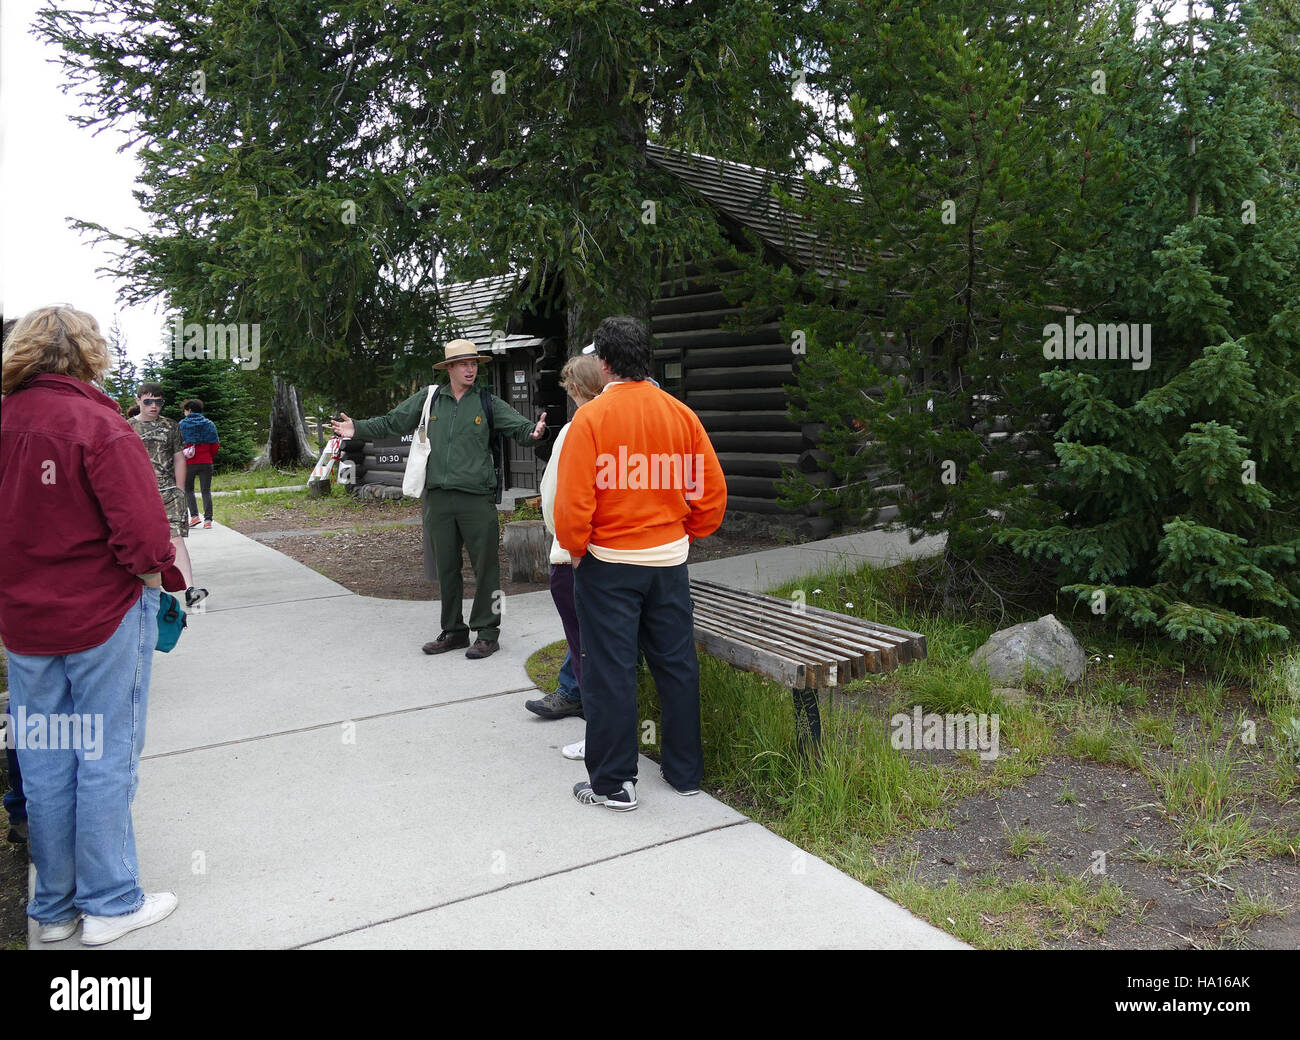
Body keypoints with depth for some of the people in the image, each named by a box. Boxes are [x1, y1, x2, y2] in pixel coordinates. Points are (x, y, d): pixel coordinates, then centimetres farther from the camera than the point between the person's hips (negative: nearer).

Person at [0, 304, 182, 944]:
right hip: (104, 615, -6)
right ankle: (109, 904, 18)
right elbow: (142, 532, -21)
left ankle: (54, 908, 28)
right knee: (105, 758, 6)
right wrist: (166, 576, -4)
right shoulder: (97, 424, -16)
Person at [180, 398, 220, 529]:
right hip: (206, 462, 2)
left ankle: (194, 515, -1)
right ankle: (208, 519, -1)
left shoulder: (182, 424, -2)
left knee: (188, 489, 13)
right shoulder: (209, 424, 4)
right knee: (206, 490, 5)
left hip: (189, 462, -2)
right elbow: (215, 444, 3)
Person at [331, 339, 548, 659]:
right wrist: (358, 428, 7)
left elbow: (517, 427, -4)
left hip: (477, 498, -3)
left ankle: (487, 632, 9)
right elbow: (392, 423, 15)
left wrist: (533, 430, -25)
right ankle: (453, 631, 23)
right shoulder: (429, 399, 9)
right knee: (446, 567, 11)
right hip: (438, 497, 3)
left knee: (485, 566, -2)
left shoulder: (488, 402, 4)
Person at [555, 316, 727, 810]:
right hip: (670, 562, 5)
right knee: (677, 665, 14)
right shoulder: (681, 414, 2)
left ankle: (612, 783, 14)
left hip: (608, 565, -4)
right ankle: (686, 771, 26)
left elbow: (573, 499, -16)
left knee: (610, 672, 5)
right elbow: (713, 490, 3)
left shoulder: (591, 417, -12)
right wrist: (686, 534, 14)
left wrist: (576, 549, 0)